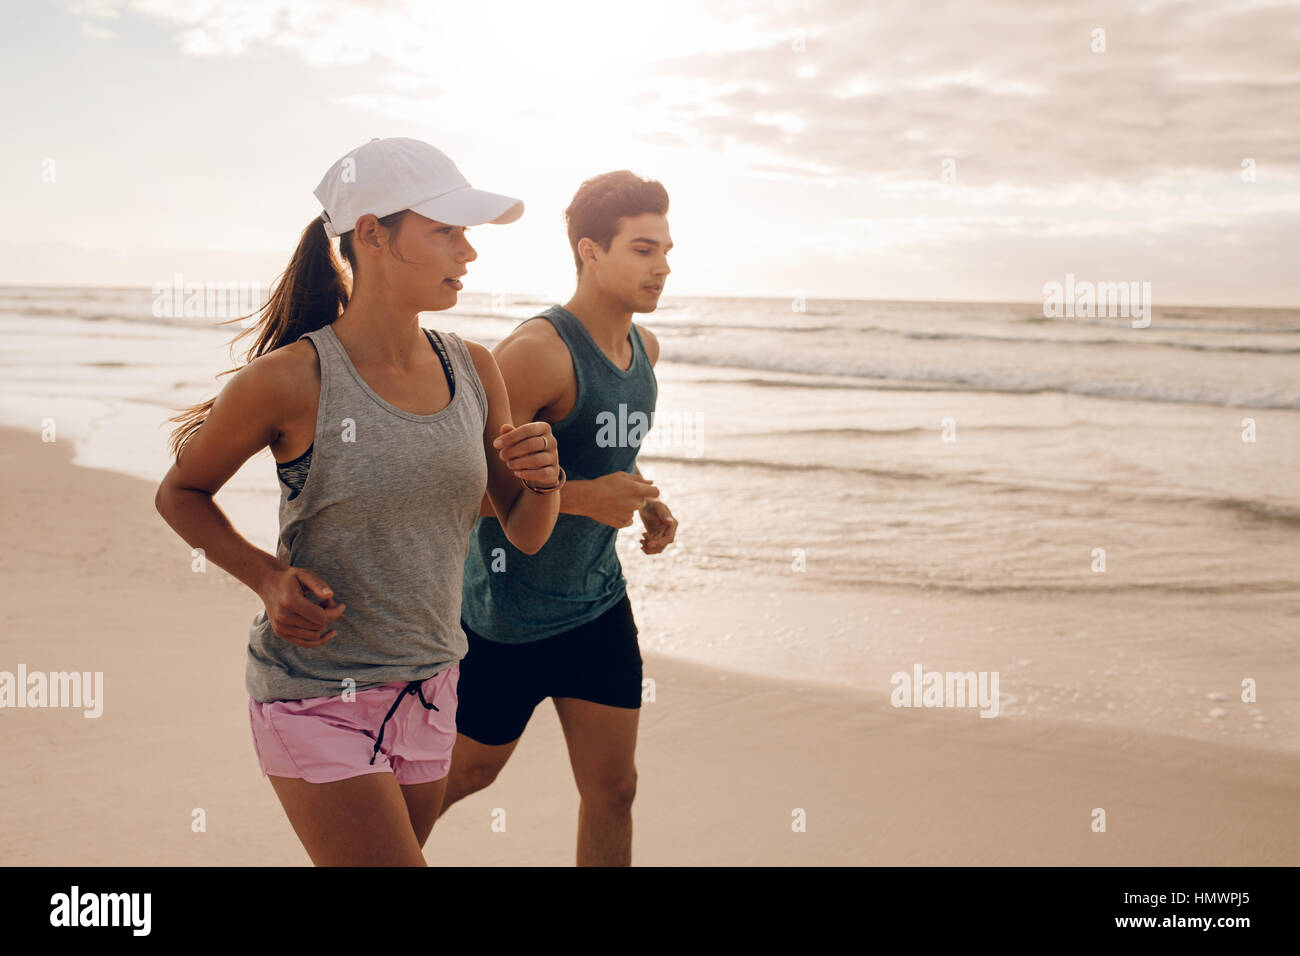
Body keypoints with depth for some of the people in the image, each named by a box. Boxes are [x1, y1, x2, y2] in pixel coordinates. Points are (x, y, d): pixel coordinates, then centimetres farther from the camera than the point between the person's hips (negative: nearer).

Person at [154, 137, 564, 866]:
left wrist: (543, 478, -14)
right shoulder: (292, 380, -16)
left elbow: (526, 536, 7)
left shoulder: (473, 370, -1)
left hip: (430, 693, 6)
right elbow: (180, 493, -1)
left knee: (397, 849, 20)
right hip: (317, 702, -6)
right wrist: (269, 578, -16)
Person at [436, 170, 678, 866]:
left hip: (599, 605, 7)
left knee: (612, 789, 8)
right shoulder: (538, 352, -24)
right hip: (508, 613, -7)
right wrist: (583, 497, -31)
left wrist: (647, 503, 2)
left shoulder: (644, 346, 3)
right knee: (468, 770, 14)